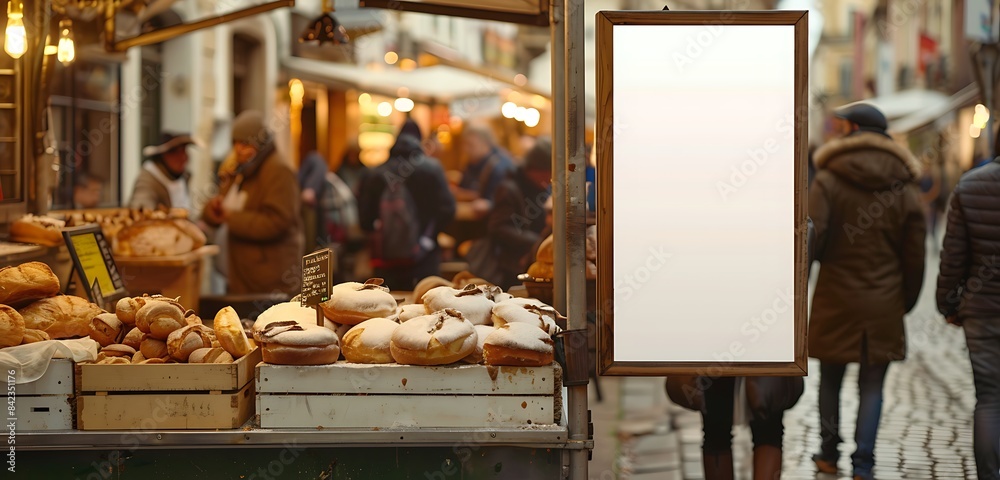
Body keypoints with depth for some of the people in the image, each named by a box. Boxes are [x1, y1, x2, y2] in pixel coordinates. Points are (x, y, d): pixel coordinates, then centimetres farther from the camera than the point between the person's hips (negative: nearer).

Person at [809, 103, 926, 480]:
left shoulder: (828, 179, -8)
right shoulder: (904, 186, 3)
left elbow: (811, 239, -18)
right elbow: (915, 254, 5)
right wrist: (906, 300, 14)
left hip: (837, 300, -2)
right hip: (883, 306, 2)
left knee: (830, 380, 15)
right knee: (872, 386, 6)